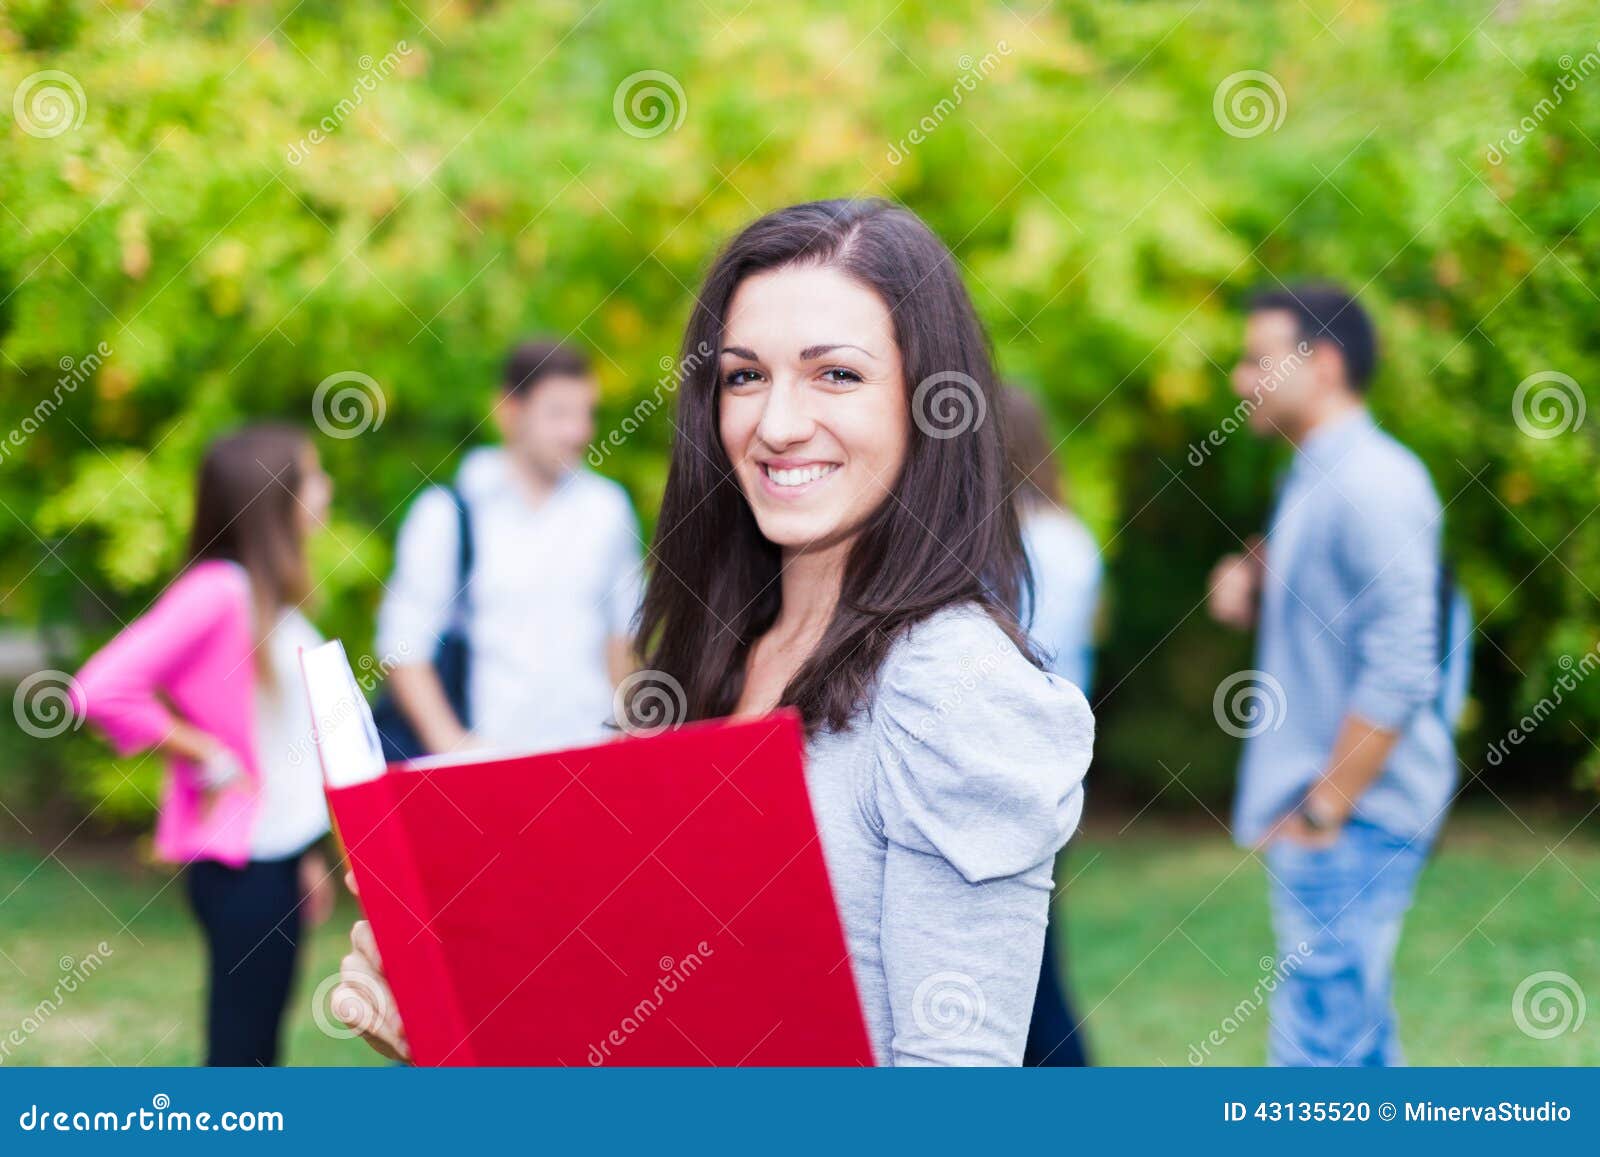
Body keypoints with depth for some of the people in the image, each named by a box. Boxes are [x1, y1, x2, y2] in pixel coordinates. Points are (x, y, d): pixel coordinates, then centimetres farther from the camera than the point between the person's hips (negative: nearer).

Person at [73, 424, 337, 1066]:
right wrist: (206, 758, -15)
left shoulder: (274, 598, 10)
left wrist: (308, 852, 16)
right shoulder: (214, 592, -16)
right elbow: (101, 689, -25)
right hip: (238, 859, -8)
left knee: (259, 1045, 13)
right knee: (238, 1049, -4)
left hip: (279, 852, 8)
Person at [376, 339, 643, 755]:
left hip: (592, 749, 3)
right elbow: (404, 646, -3)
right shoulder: (445, 514, -1)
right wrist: (453, 746, -11)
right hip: (491, 752, -3)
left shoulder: (608, 506, 10)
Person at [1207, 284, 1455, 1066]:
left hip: (1354, 818, -10)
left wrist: (1325, 809, -20)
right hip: (1321, 807, 10)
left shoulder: (1372, 483, -16)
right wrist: (1252, 601, 7)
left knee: (1315, 1050, -11)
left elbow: (1400, 671, -22)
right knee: (1357, 1043, 16)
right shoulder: (1314, 481, 16)